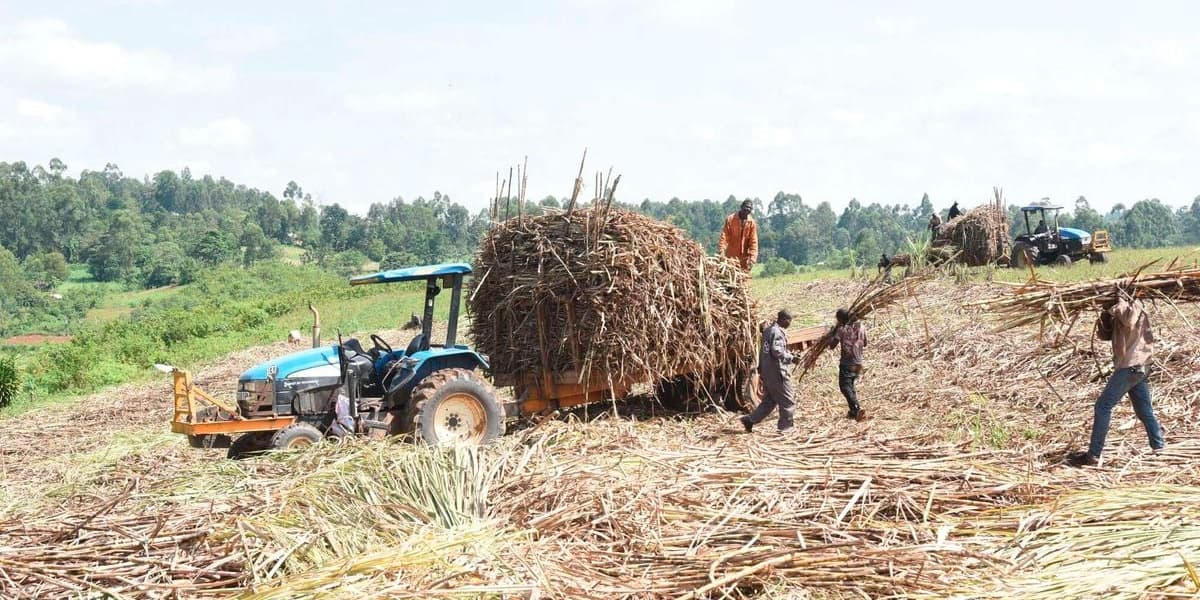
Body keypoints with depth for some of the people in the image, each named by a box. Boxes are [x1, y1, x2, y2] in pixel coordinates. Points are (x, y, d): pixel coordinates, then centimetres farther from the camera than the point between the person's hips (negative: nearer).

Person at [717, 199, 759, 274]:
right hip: (730, 256, -1)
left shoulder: (751, 223, -3)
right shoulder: (730, 219, -6)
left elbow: (753, 241, -4)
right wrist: (721, 251, -21)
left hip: (744, 258, 1)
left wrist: (752, 258, -15)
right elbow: (724, 236, -10)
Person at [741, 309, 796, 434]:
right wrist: (791, 358, -13)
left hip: (767, 371, 9)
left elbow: (763, 351, 19)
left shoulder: (768, 330, 15)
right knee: (787, 400, 2)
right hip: (777, 371, -9)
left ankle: (749, 420, 11)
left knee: (769, 400, 15)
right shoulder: (778, 332, -15)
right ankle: (787, 426, 8)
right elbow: (776, 351, -24)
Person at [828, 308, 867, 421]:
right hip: (858, 363, 7)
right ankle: (853, 412, 21)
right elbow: (865, 344, 15)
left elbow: (832, 344, -8)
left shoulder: (842, 329, -12)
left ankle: (857, 409, -23)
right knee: (850, 385, 21)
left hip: (846, 363, -6)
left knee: (845, 386, -5)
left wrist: (834, 331, 2)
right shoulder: (860, 327, 5)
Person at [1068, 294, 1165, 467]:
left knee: (1103, 406, -7)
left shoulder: (1135, 306, -10)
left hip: (1131, 367, -9)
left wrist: (1119, 302, -17)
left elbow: (1129, 319, -33)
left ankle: (1093, 456, -8)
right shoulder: (1119, 313, 16)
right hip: (1137, 368, 9)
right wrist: (1105, 315, -1)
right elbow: (1103, 334, 15)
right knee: (1144, 411, 13)